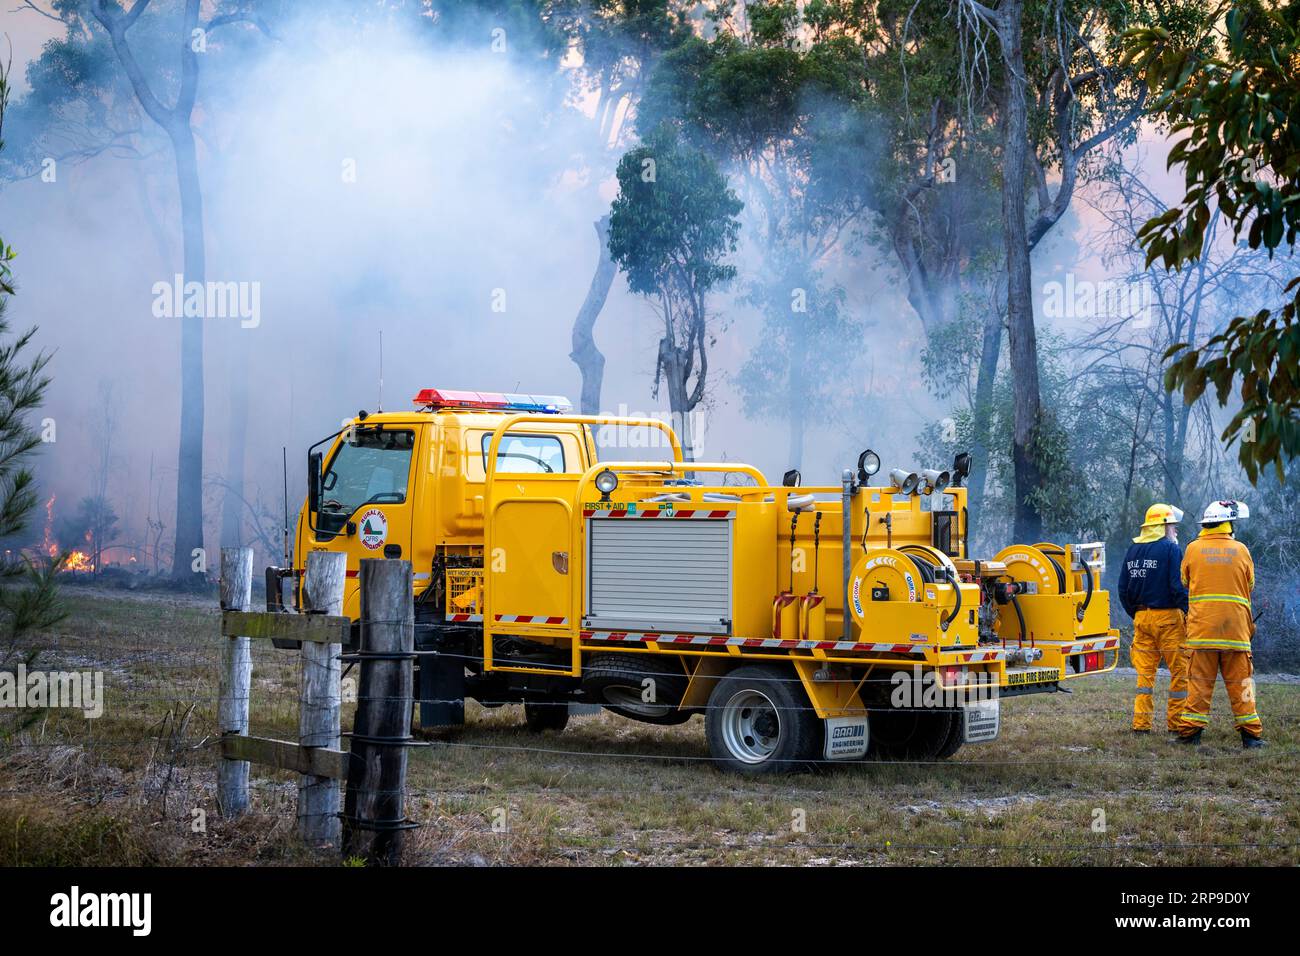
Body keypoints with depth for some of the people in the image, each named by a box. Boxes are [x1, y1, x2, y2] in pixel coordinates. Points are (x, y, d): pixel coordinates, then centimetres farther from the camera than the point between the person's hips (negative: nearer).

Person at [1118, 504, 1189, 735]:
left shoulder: (1132, 550, 11)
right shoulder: (1170, 549, -8)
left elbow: (1123, 589, 13)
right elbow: (1179, 586, -14)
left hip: (1141, 617, 6)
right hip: (1168, 615, -6)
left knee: (1145, 672, 9)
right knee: (1179, 671, 3)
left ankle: (1141, 723, 5)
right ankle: (1176, 722, 4)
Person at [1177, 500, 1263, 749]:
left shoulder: (1193, 549, 2)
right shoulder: (1241, 550, 3)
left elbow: (1185, 582, 14)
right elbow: (1250, 586, 13)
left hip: (1201, 626, 0)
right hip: (1236, 626, 0)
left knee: (1200, 681, 3)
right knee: (1240, 682, 4)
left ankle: (1191, 730, 1)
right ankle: (1250, 733, 5)